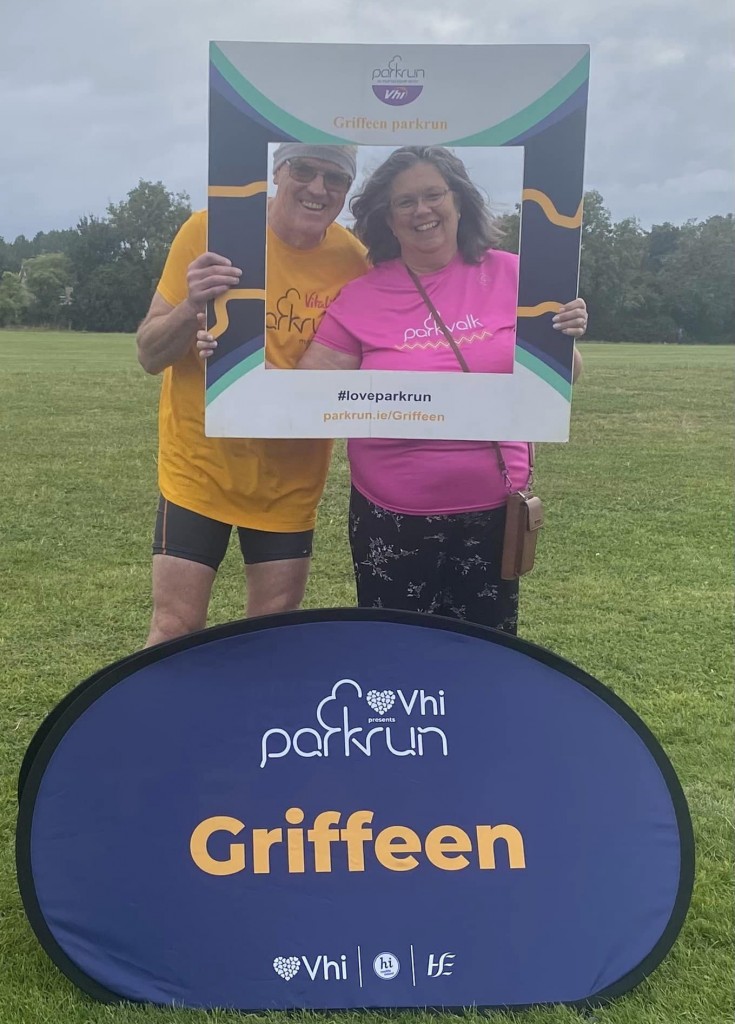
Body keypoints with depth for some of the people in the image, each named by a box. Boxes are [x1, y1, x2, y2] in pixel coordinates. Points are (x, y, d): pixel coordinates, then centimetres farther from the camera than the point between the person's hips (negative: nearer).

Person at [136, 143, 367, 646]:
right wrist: (191, 308, -29)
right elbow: (150, 355, -9)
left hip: (291, 479, 2)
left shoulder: (353, 260, -7)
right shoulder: (211, 230, -12)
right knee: (175, 627, 2)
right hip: (199, 466, -2)